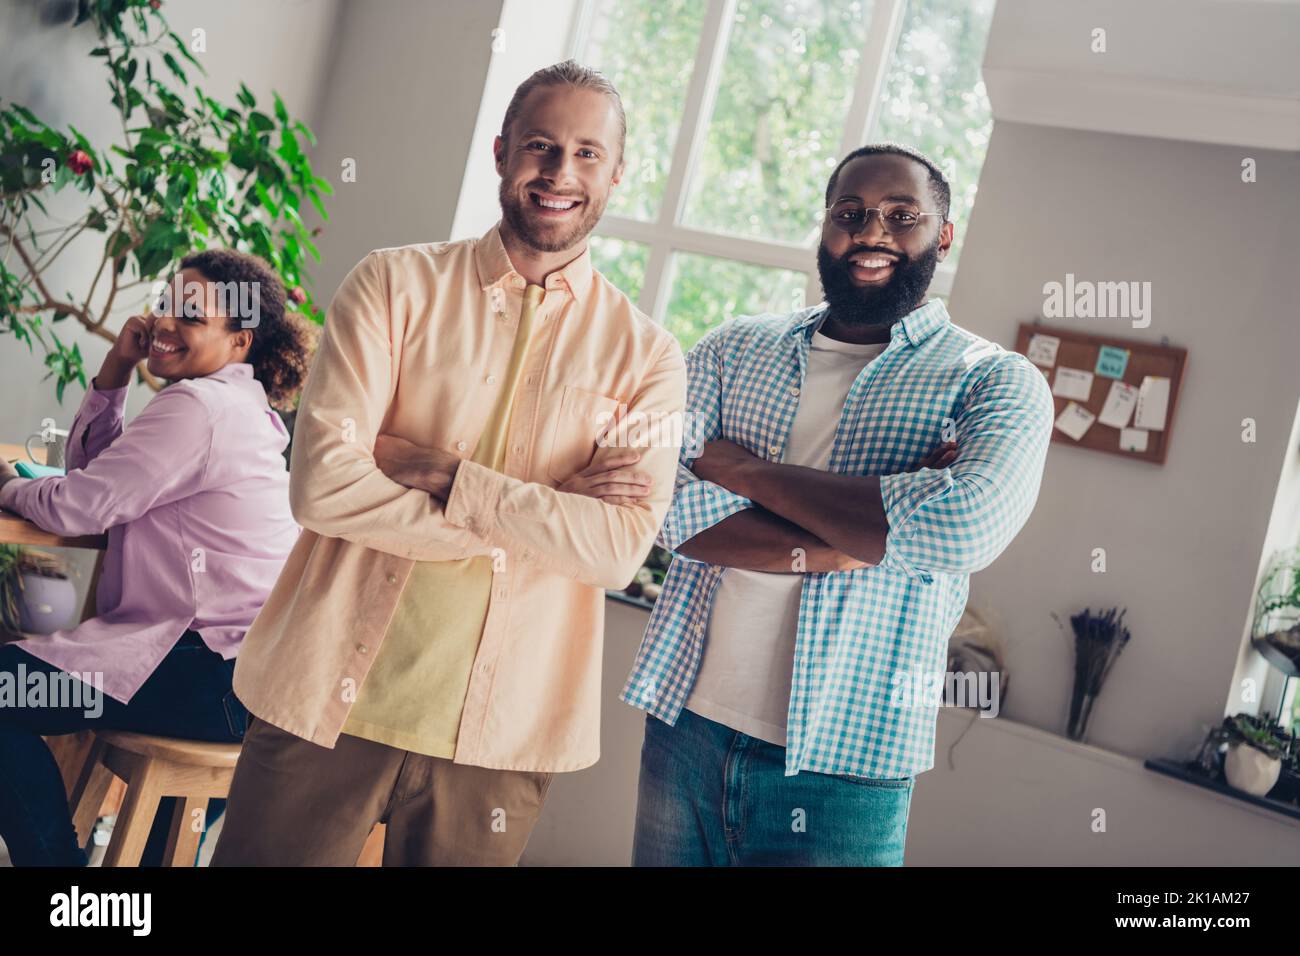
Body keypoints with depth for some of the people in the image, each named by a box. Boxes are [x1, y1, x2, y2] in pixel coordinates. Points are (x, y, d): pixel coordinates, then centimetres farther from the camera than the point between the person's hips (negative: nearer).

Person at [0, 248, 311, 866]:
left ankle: (52, 854, 1)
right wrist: (115, 370, 8)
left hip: (216, 675, -11)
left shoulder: (199, 405, -15)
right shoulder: (238, 402, 18)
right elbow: (91, 464, 21)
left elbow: (78, 505, -15)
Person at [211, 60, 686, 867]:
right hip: (330, 699, 0)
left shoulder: (647, 356, 2)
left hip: (500, 733, 1)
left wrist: (445, 476, -17)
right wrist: (543, 511, -14)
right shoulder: (396, 284, 0)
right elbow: (322, 481, -12)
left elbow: (620, 549, -11)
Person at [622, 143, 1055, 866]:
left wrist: (746, 470, -14)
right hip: (683, 727, 3)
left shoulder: (997, 382, -2)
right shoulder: (735, 350, 6)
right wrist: (832, 547, -20)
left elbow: (969, 524, -23)